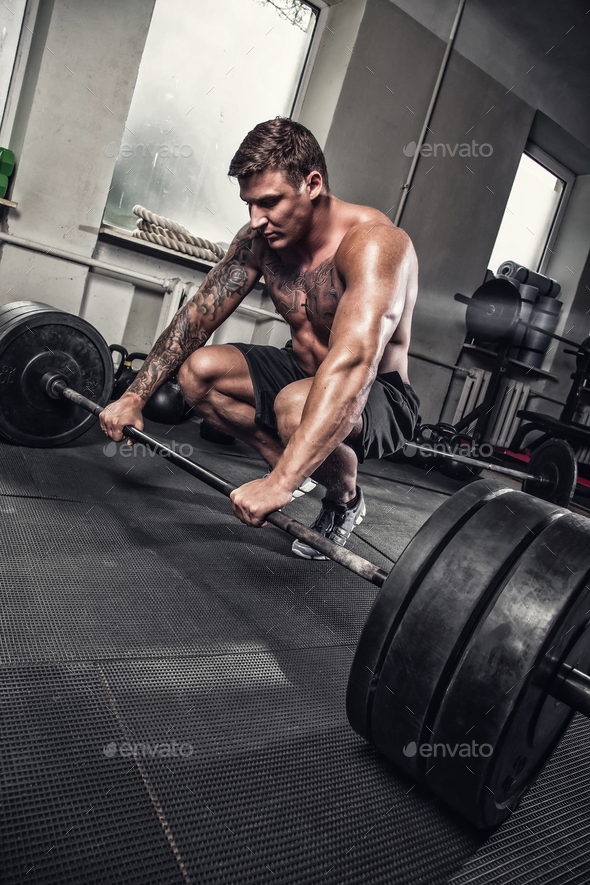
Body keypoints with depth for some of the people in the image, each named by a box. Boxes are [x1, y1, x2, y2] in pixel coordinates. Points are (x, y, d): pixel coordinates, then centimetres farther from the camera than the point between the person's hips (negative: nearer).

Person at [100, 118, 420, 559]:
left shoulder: (373, 242, -29)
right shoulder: (260, 239, -6)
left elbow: (353, 361, -43)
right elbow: (197, 315, 1)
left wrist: (279, 483, -51)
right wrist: (135, 397, -5)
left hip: (380, 397, -6)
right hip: (301, 371, 7)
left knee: (297, 406, -38)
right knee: (197, 369, -10)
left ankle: (346, 500, -4)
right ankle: (300, 470, 1)